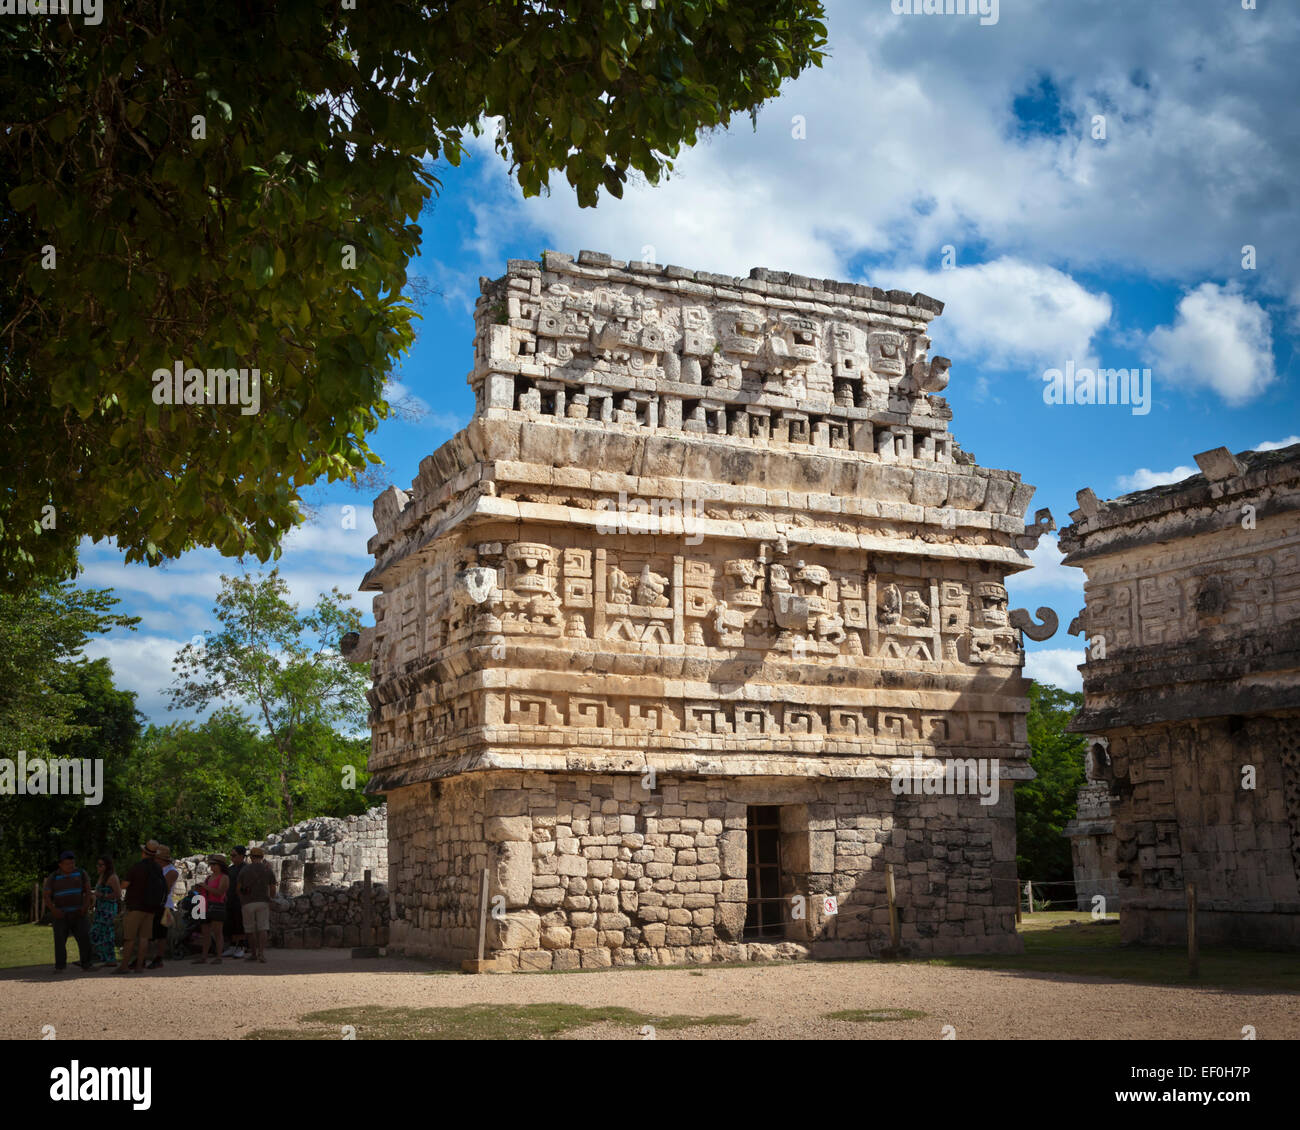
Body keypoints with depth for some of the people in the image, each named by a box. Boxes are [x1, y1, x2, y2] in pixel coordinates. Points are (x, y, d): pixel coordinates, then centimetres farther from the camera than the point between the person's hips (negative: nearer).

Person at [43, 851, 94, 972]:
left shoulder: (81, 873, 6)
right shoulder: (53, 877, 3)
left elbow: (88, 891, 3)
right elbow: (47, 896, -1)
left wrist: (86, 906, -13)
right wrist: (53, 909, -18)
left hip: (79, 913, 1)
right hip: (61, 915, 0)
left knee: (84, 937, -8)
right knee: (59, 939, -7)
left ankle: (86, 964, -3)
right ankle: (59, 966, -1)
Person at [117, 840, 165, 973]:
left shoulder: (137, 866, -12)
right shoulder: (158, 868, 6)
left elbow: (125, 884, -9)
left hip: (136, 907, -6)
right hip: (151, 908, 6)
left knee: (129, 937, -4)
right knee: (144, 937, 6)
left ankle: (124, 966, -6)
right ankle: (139, 965, 4)